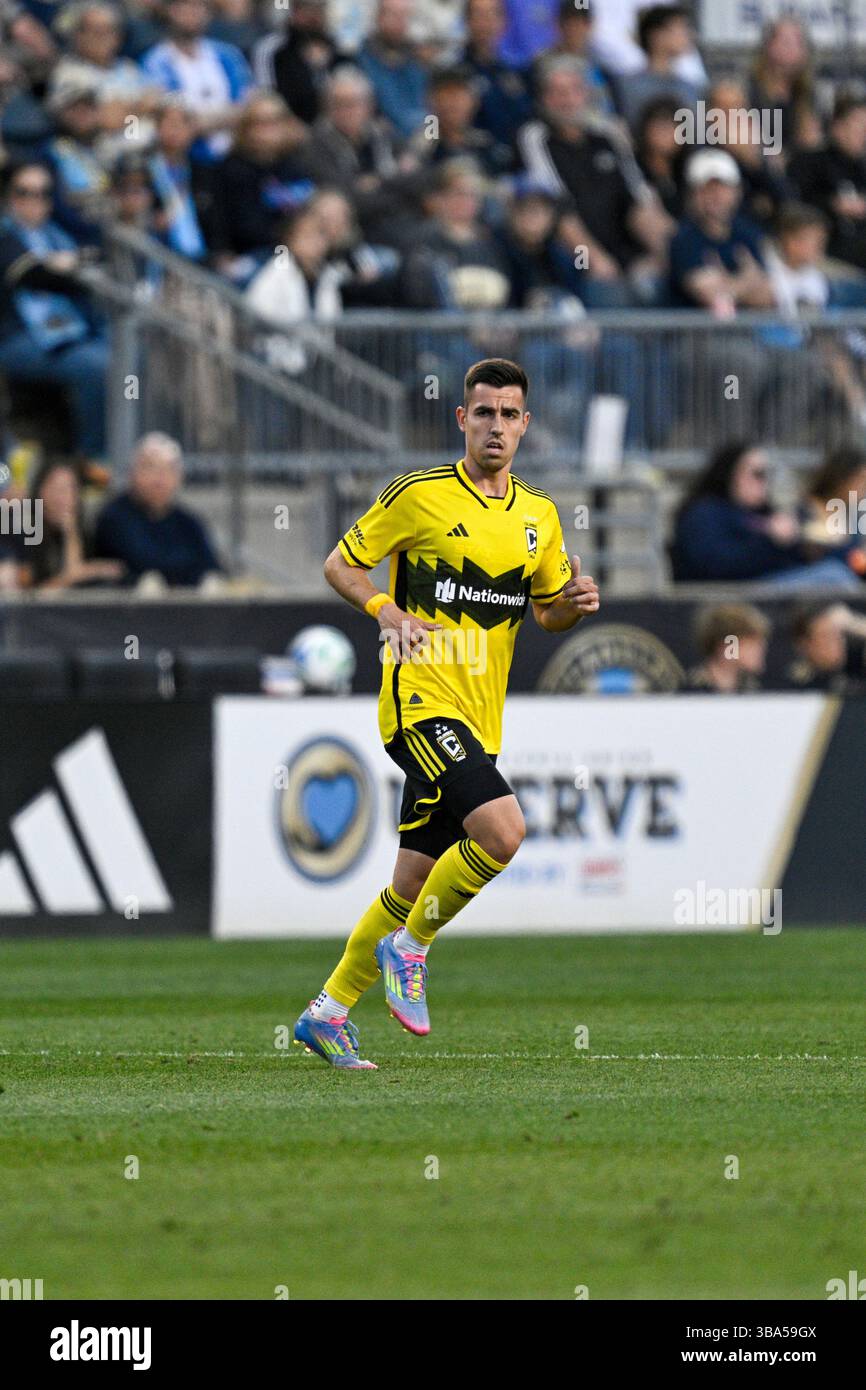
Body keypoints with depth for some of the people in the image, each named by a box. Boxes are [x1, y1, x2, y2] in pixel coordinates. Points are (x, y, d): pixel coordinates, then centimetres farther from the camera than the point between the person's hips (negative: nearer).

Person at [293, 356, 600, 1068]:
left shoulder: (538, 514, 12)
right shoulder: (419, 495, -5)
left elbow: (548, 610, 22)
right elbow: (341, 563, 1)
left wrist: (576, 602, -1)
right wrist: (388, 611, -17)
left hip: (481, 718, 7)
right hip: (422, 698, -7)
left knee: (414, 881, 8)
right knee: (502, 829, -25)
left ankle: (329, 1013, 20)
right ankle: (409, 949, -5)